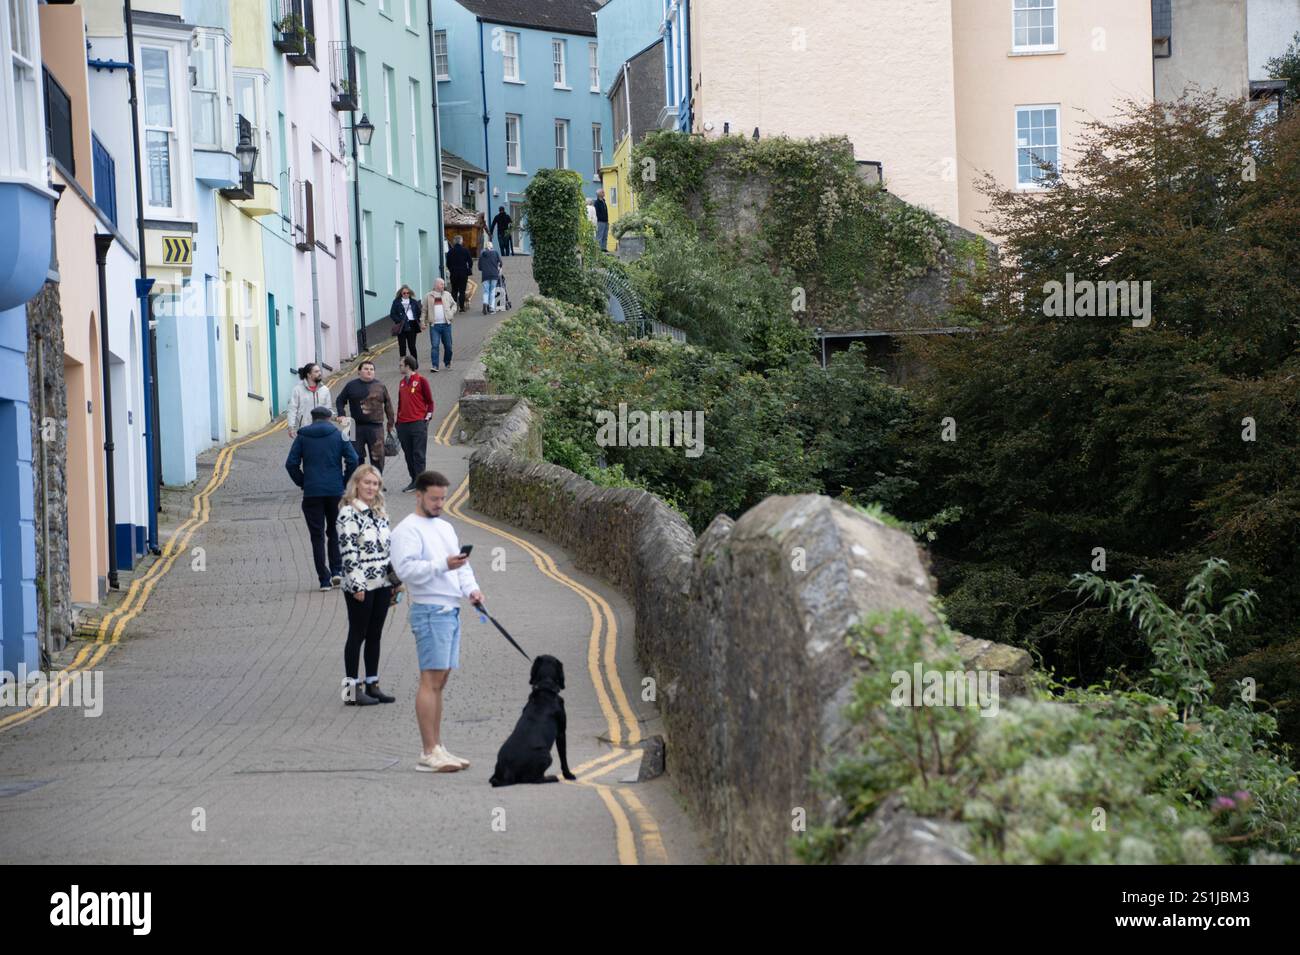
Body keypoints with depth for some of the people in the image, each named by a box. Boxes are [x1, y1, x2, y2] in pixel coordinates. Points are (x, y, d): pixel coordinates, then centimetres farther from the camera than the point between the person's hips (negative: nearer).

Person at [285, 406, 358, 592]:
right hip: (335, 491, 1)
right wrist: (345, 482, 7)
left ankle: (325, 579, 1)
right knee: (334, 531, 17)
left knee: (317, 536, 4)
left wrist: (302, 483, 9)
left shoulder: (302, 436, 4)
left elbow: (291, 464, -2)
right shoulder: (338, 435, 4)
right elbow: (352, 460, -5)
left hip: (312, 493, 0)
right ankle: (337, 570, 4)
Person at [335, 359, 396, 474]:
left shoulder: (381, 386, 8)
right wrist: (341, 415, 0)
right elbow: (340, 400, 13)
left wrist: (391, 422, 11)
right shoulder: (352, 385, 5)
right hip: (357, 427, 0)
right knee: (355, 458, 3)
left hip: (376, 427, 0)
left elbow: (388, 405, 13)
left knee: (377, 457, 1)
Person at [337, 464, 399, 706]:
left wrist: (394, 580, 15)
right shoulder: (348, 513, -11)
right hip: (360, 585, -7)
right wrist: (357, 584, -19)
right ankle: (351, 689, 3)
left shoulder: (379, 513, 14)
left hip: (382, 584, 7)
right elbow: (347, 550, -16)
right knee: (357, 635, -2)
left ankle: (372, 684, 17)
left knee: (375, 635, 11)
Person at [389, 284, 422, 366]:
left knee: (412, 346, 1)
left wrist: (417, 322, 4)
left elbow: (419, 313, 17)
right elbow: (392, 314, 0)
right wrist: (399, 321, -12)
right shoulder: (396, 302, 3)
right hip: (402, 328, -1)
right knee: (402, 347, 2)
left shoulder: (413, 302, 11)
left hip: (412, 326, 1)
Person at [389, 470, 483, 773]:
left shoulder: (445, 528, 21)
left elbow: (461, 565, 25)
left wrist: (471, 589, 7)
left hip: (451, 610, 9)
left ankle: (437, 748, 12)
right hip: (430, 611, -9)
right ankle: (429, 753, -12)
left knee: (440, 681, 9)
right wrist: (443, 565, -28)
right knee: (431, 680, -11)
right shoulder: (407, 530, -7)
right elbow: (406, 568, -20)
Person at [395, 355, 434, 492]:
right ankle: (414, 481, 13)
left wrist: (428, 415, -8)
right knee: (408, 454, 7)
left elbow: (429, 401, 1)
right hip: (403, 424, 6)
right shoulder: (402, 382, 16)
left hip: (418, 423, -6)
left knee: (418, 454, -6)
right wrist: (397, 421, 17)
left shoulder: (421, 380, -2)